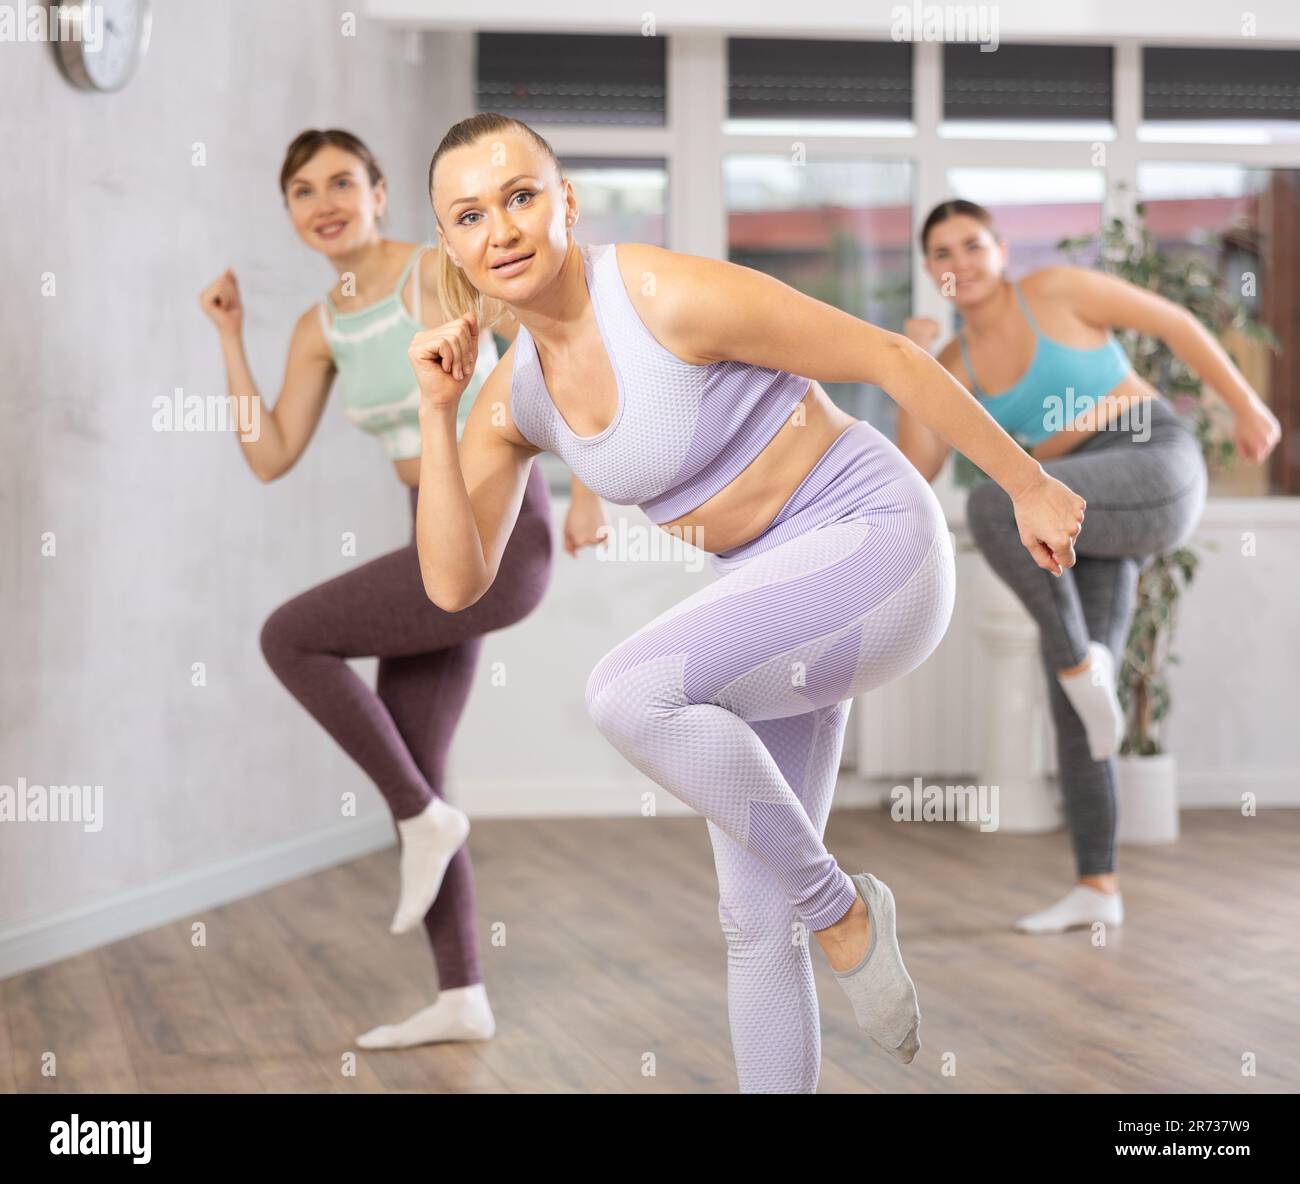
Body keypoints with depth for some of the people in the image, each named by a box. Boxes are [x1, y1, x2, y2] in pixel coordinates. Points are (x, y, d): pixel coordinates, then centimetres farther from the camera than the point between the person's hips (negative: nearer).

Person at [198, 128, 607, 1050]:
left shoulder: (442, 267, -9)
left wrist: (586, 486, -16)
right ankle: (463, 999, 13)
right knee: (410, 779, 6)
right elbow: (272, 459, 9)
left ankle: (426, 819, -3)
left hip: (501, 536, -8)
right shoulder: (322, 327, 11)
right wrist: (231, 336, 5)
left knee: (288, 636, -15)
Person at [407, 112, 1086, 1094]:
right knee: (755, 924, 8)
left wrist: (1029, 486, -4)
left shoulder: (674, 296, -19)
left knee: (628, 692, -29)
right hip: (774, 597, 8)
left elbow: (889, 358, -12)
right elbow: (455, 585, -1)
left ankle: (839, 907, -9)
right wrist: (437, 411, -11)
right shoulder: (513, 397, 2)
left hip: (876, 542, -8)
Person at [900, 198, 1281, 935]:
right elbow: (916, 474, 3)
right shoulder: (957, 365, 13)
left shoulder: (1056, 289, -3)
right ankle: (1098, 888, 5)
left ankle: (1076, 655, -13)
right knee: (1074, 709, -1)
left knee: (993, 506, -30)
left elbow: (1173, 321, 4)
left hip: (1157, 476, -7)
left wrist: (1247, 406, 8)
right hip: (1094, 530, 7)